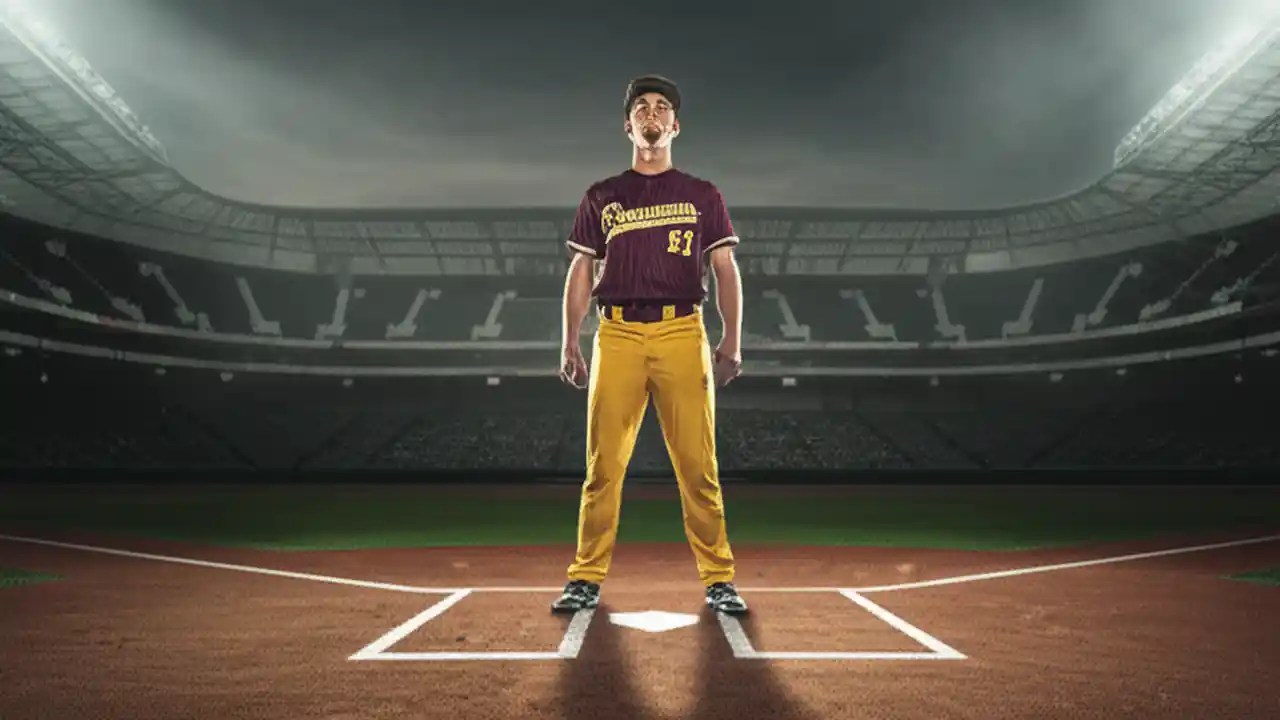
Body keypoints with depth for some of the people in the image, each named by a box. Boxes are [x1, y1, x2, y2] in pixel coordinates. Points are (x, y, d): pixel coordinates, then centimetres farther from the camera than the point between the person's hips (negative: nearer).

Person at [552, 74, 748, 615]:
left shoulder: (703, 196, 14)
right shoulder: (601, 197, 16)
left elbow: (726, 271, 8)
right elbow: (580, 273, 13)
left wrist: (731, 342, -5)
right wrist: (570, 346, 2)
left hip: (683, 335, -1)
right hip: (616, 336, 1)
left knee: (698, 465, -2)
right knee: (603, 464, 0)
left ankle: (718, 581, 8)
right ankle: (586, 579, 9)